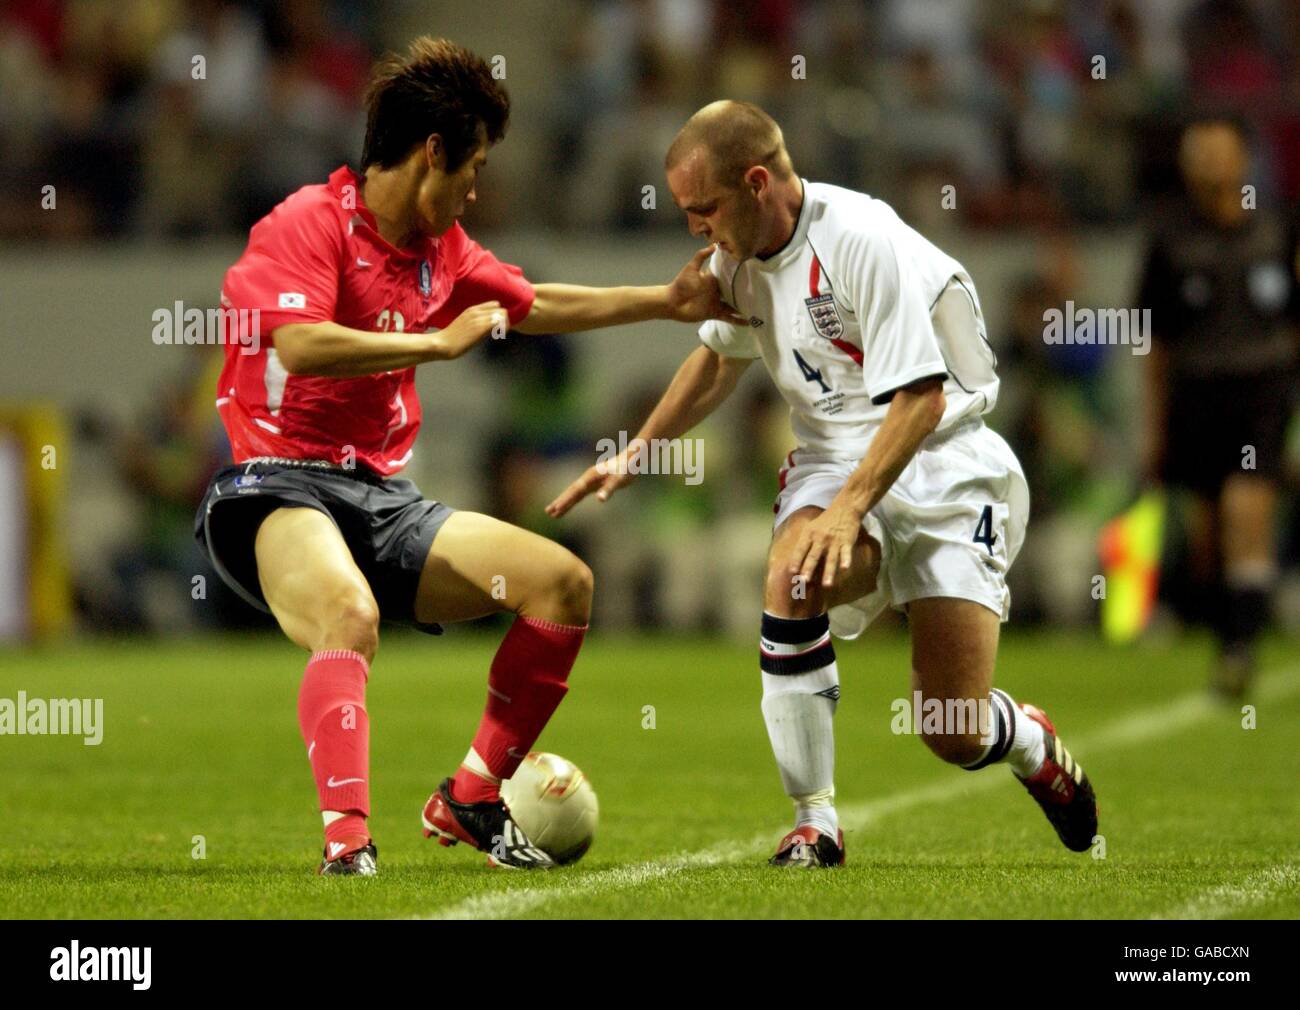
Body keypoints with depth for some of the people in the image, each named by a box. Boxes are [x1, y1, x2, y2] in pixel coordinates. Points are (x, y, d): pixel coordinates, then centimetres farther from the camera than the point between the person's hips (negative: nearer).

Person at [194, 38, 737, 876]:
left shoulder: (441, 248, 14)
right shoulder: (307, 224, -12)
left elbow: (539, 306, 31)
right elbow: (300, 346, -28)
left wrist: (667, 302, 31)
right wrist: (439, 343, -21)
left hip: (379, 498, 9)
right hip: (278, 485, -9)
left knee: (563, 580, 3)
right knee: (350, 612, -39)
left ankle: (470, 800, 8)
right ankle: (346, 839, -44)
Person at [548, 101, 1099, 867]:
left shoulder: (864, 241, -22)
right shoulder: (739, 253, 2)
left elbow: (921, 396, -24)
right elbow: (721, 358, 23)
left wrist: (852, 506, -33)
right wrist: (637, 453, 17)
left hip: (939, 466, -5)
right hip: (834, 456, 5)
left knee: (956, 736, -9)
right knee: (793, 575, -33)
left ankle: (1036, 746, 32)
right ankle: (815, 824, -21)